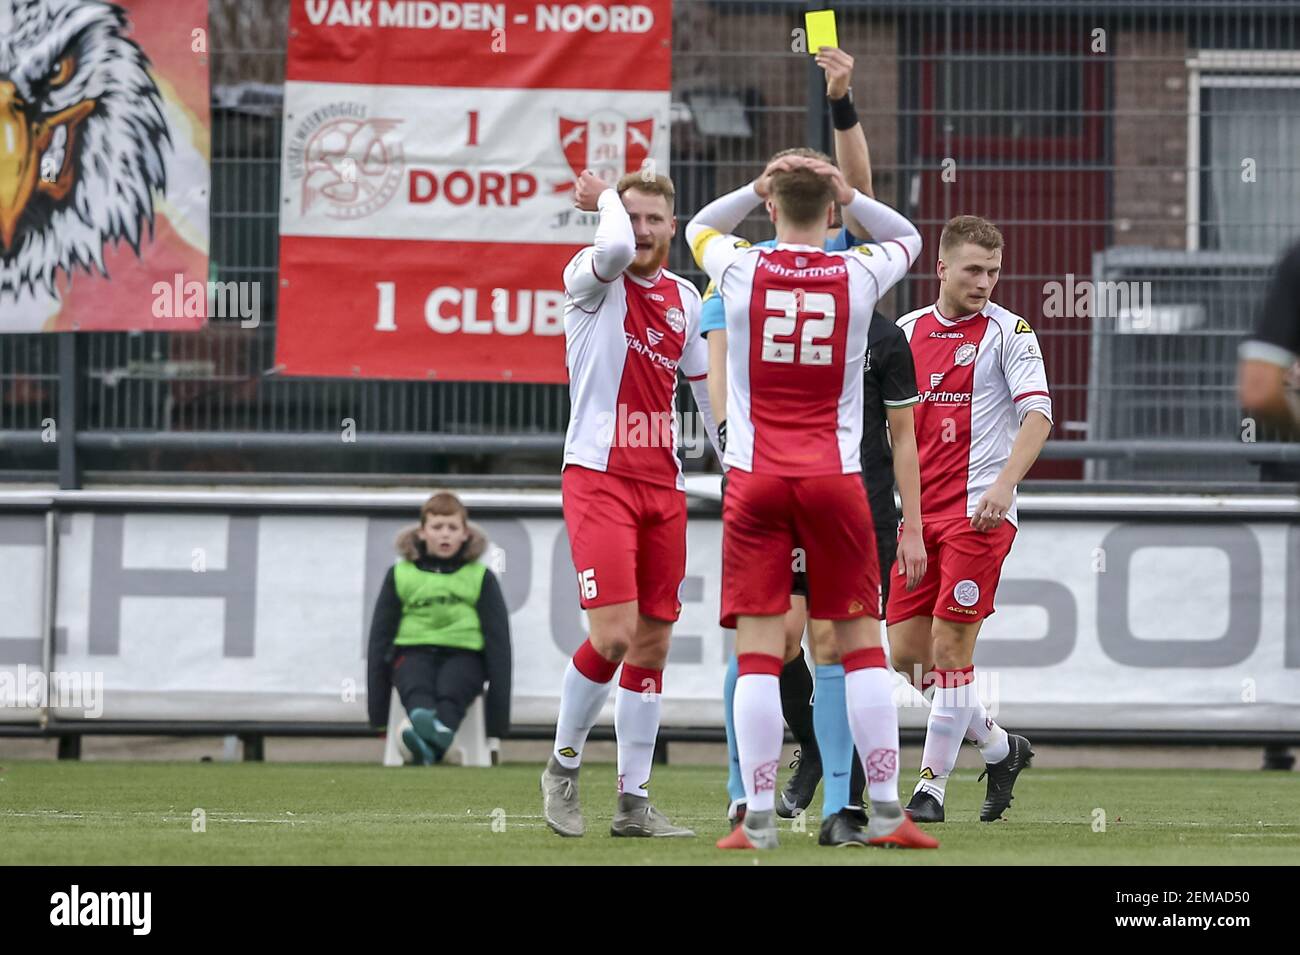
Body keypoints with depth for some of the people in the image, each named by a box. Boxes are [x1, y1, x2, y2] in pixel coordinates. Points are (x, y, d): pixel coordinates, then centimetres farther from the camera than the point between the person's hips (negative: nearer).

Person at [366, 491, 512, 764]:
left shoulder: (481, 578, 11)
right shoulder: (400, 575, 12)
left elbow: (498, 639, 9)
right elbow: (380, 635, 12)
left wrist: (499, 710, 1)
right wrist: (376, 704, 6)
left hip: (463, 652, -1)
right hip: (413, 651, 1)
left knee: (450, 692, -35)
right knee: (416, 690, -35)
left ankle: (430, 744, -65)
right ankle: (426, 723, -69)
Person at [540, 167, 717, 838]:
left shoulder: (683, 297, 13)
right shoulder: (592, 277, -5)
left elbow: (707, 386, 23)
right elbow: (613, 246, -29)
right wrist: (607, 199, -9)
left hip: (663, 483, 6)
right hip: (599, 476, -6)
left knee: (652, 644, 5)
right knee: (613, 633, -17)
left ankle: (634, 802, 11)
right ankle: (562, 769, 5)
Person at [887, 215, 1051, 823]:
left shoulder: (1007, 331, -3)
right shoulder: (908, 331, 12)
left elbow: (1037, 415, -12)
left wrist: (1004, 484, -25)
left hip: (978, 512, -6)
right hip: (919, 514, 6)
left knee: (950, 647, -9)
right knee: (908, 652, 3)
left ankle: (931, 788, -1)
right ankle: (999, 748, 22)